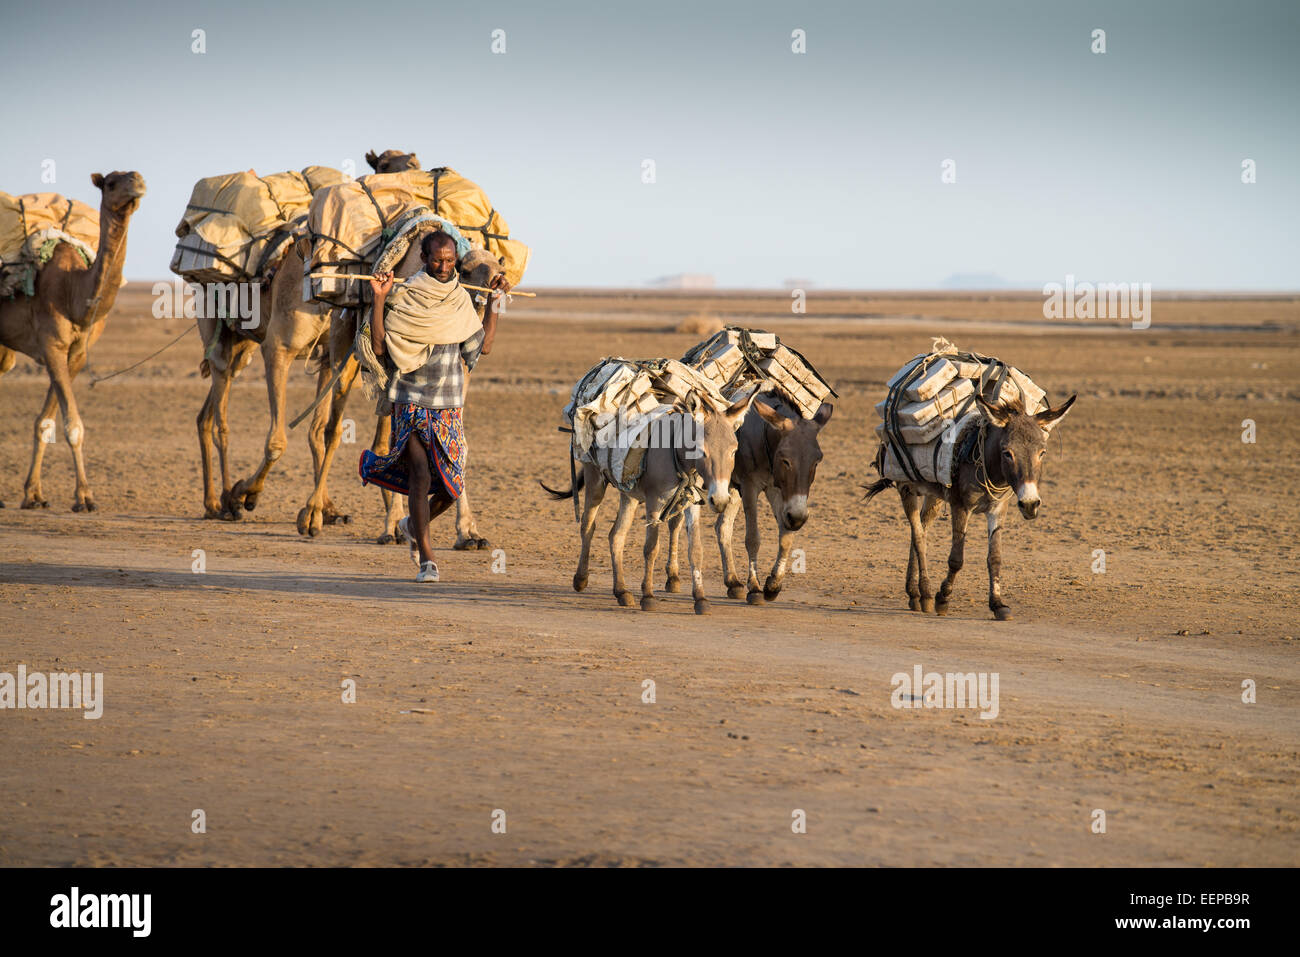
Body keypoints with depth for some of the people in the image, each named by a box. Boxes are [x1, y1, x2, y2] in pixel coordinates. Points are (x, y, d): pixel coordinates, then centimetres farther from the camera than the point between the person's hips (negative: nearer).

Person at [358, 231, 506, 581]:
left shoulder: (460, 300, 8)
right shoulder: (403, 299, -4)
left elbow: (483, 345, 8)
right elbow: (380, 346, -10)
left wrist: (495, 301, 8)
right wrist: (379, 299, -17)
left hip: (450, 407, 4)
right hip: (412, 403, -4)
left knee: (451, 485, 3)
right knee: (421, 475, -16)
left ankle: (413, 525, 34)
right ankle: (425, 556, -8)